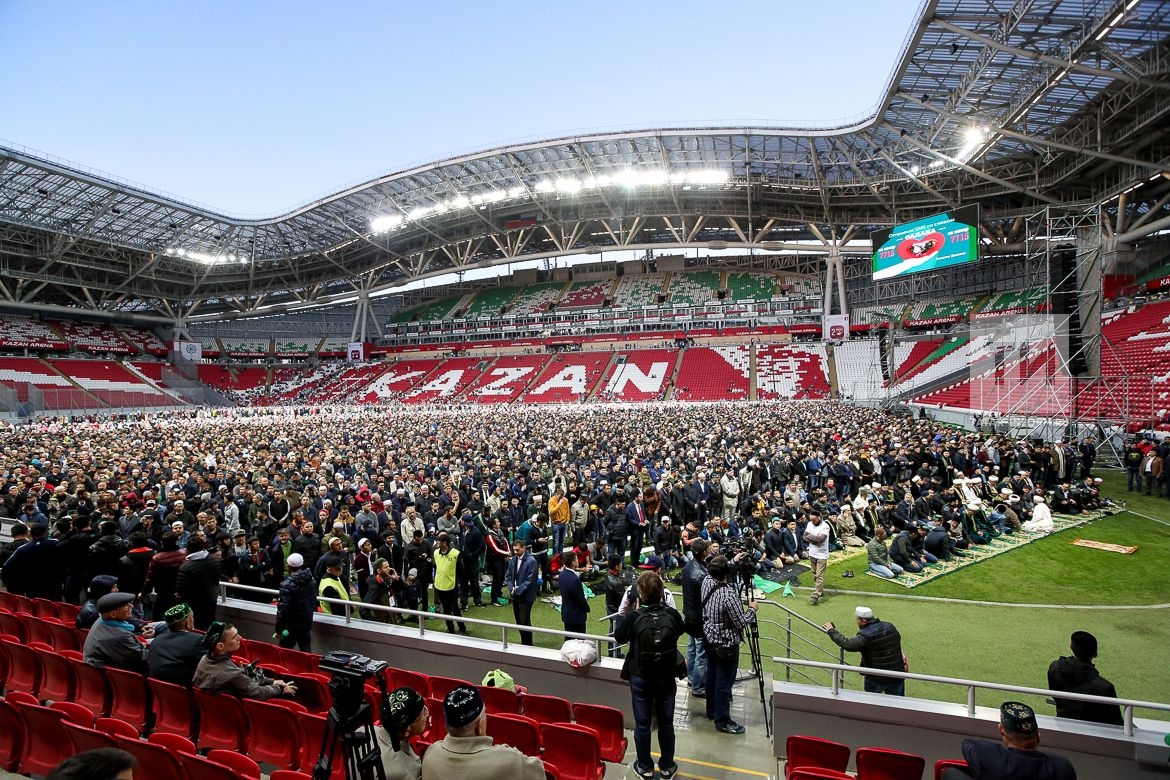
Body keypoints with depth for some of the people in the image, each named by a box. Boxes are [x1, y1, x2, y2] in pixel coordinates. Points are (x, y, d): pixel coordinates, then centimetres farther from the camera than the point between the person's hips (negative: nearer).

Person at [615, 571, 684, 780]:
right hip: (667, 677, 2)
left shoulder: (633, 617, -22)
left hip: (640, 677, -2)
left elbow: (619, 636, -3)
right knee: (666, 723, 18)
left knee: (642, 723, 16)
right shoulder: (673, 614, -17)